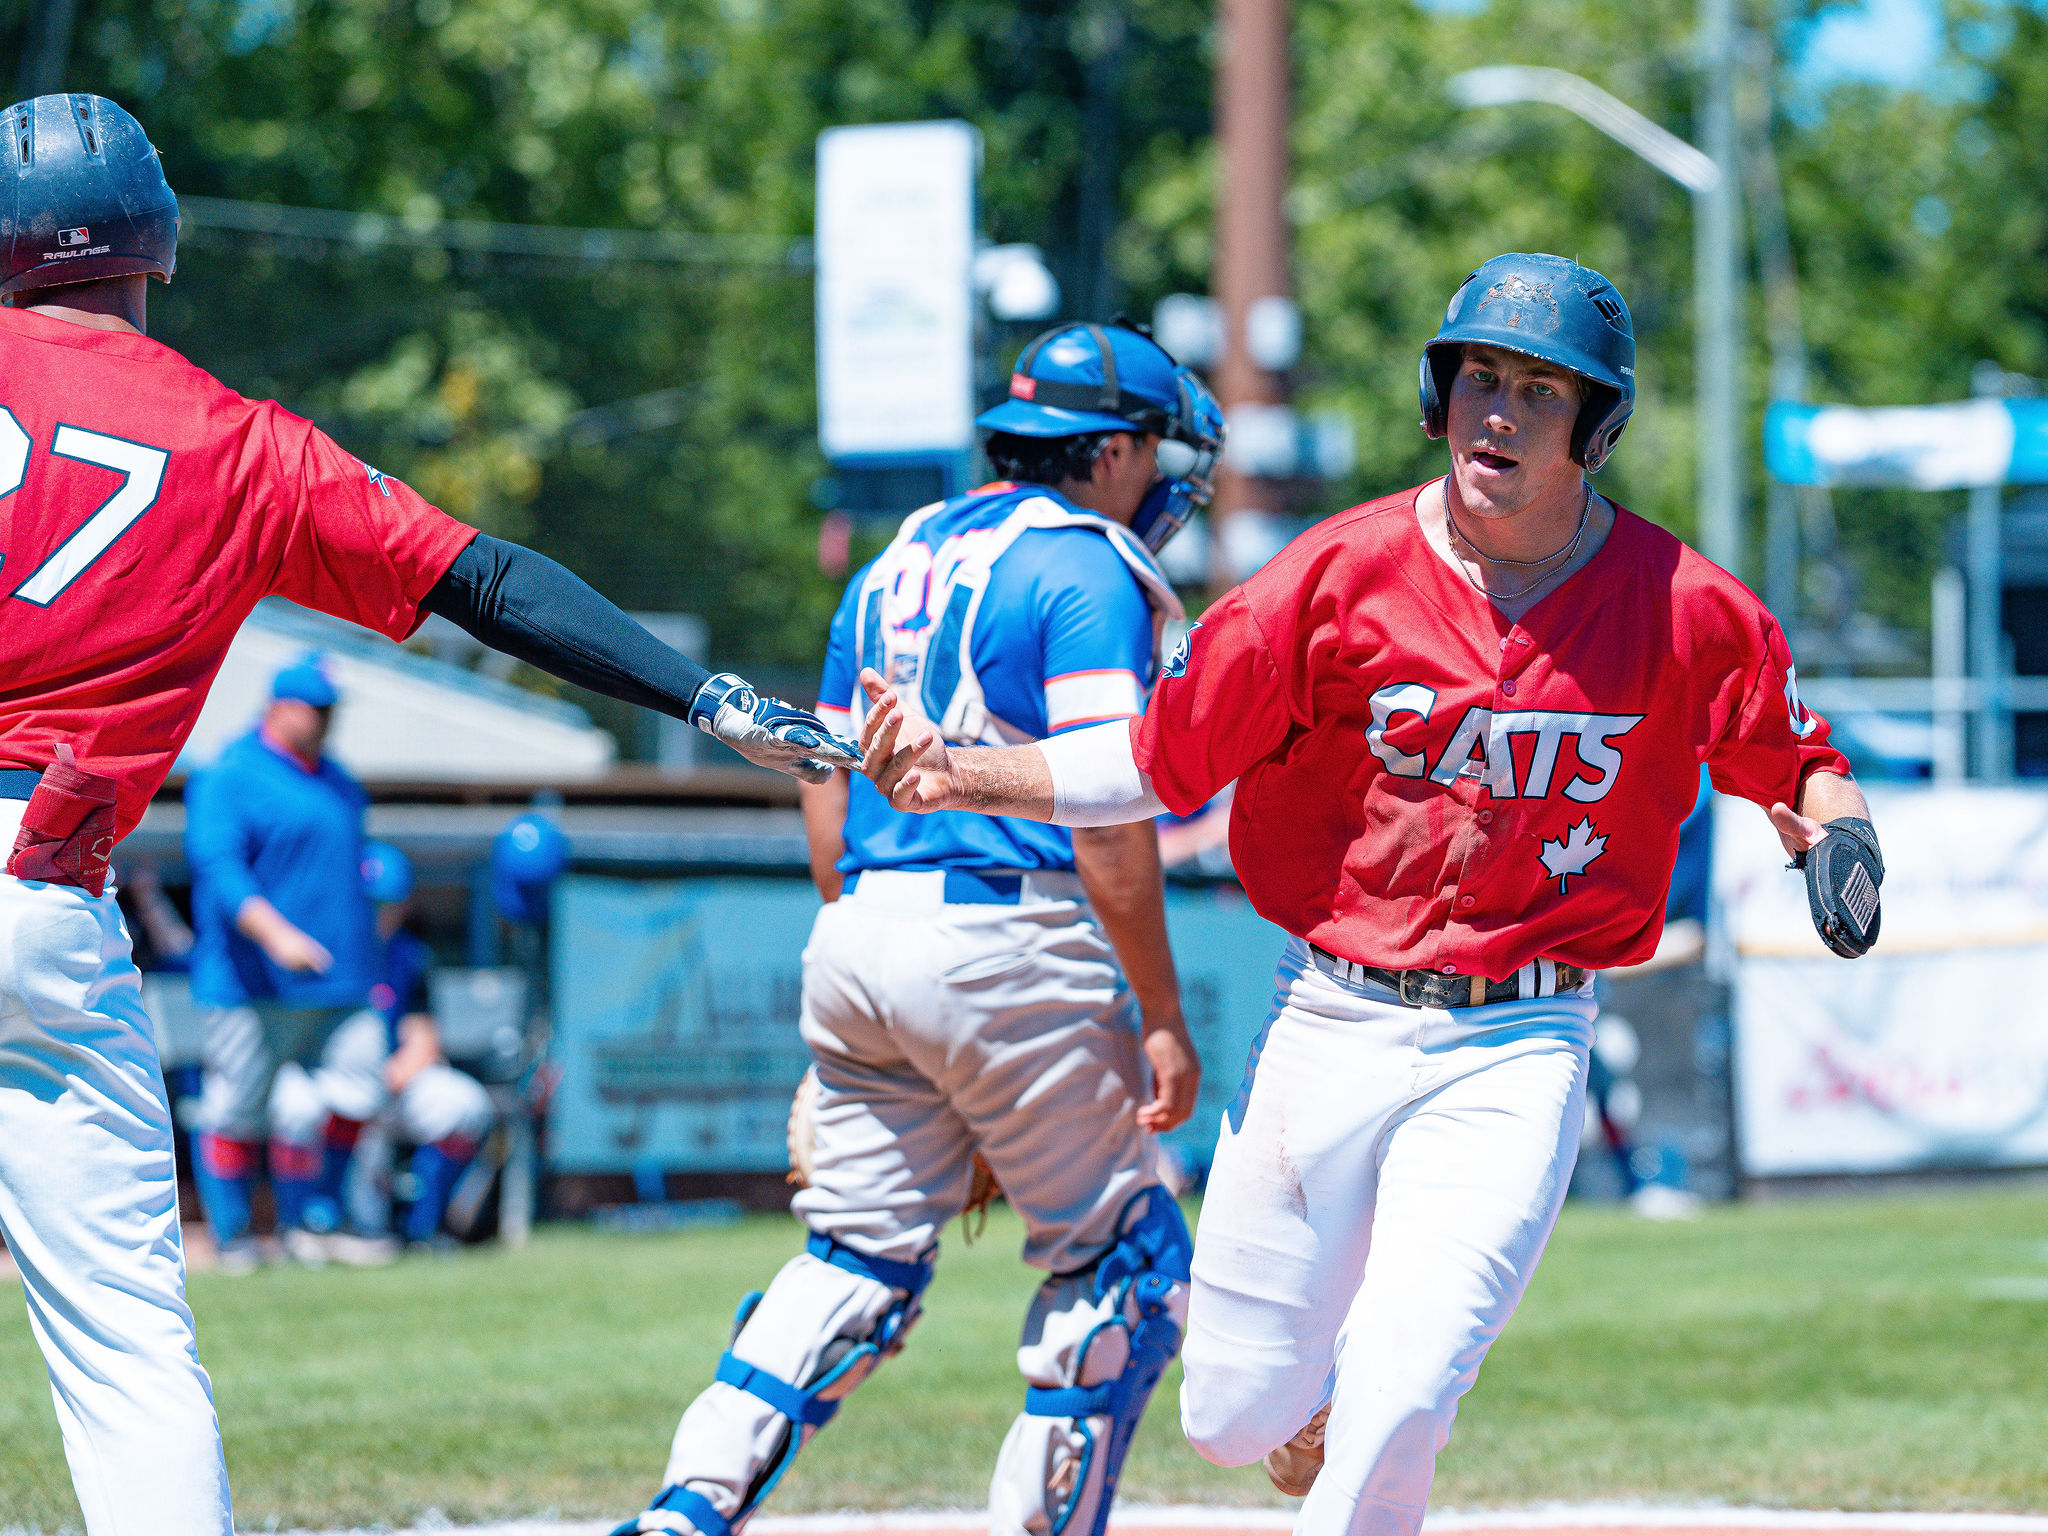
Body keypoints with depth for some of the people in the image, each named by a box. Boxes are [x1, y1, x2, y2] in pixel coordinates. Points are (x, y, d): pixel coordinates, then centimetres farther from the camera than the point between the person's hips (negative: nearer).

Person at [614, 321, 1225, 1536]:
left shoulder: (894, 567, 19)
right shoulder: (1086, 569, -6)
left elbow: (827, 799, 19)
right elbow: (1106, 815, -14)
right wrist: (1161, 1015, -11)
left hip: (859, 937, 8)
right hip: (1011, 949, -8)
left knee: (861, 1260, 12)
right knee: (1126, 1261, 5)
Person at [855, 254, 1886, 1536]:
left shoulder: (1689, 611, -4)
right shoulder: (1341, 574, -5)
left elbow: (1795, 763, 11)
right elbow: (1159, 763, -1)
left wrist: (1834, 827, -12)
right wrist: (961, 778, -14)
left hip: (1518, 1049, -2)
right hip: (1329, 1028, 2)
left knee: (1391, 1423, -17)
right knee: (1236, 1417, 8)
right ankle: (1330, 1400, 44)